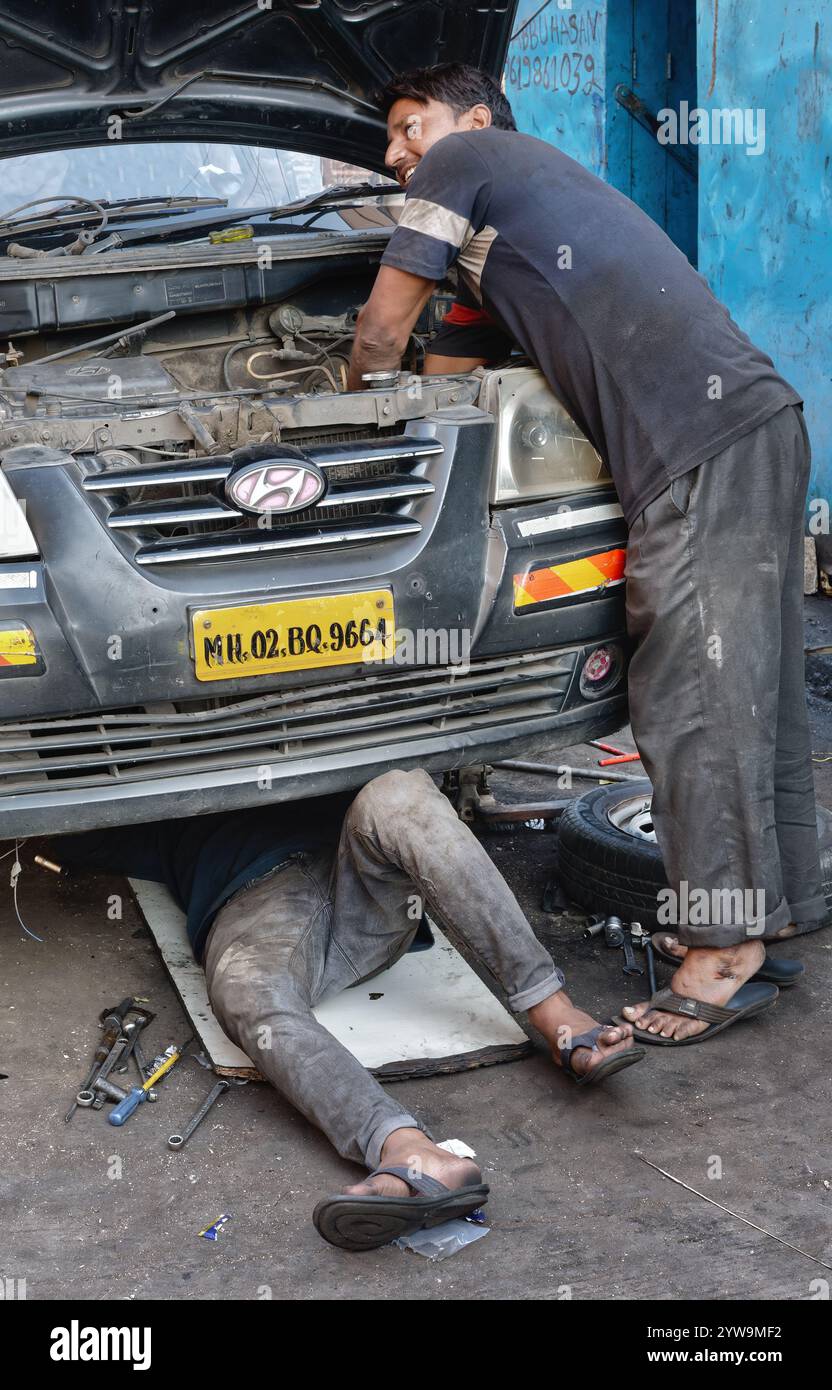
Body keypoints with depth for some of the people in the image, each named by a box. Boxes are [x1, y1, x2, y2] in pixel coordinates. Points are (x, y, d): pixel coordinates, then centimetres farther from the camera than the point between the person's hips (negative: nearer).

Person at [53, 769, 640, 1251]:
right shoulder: (160, 819, 41)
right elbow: (74, 842, 35)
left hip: (364, 892, 2)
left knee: (397, 797, -32)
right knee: (248, 993, -38)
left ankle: (558, 1018, -40)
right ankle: (414, 1158, -61)